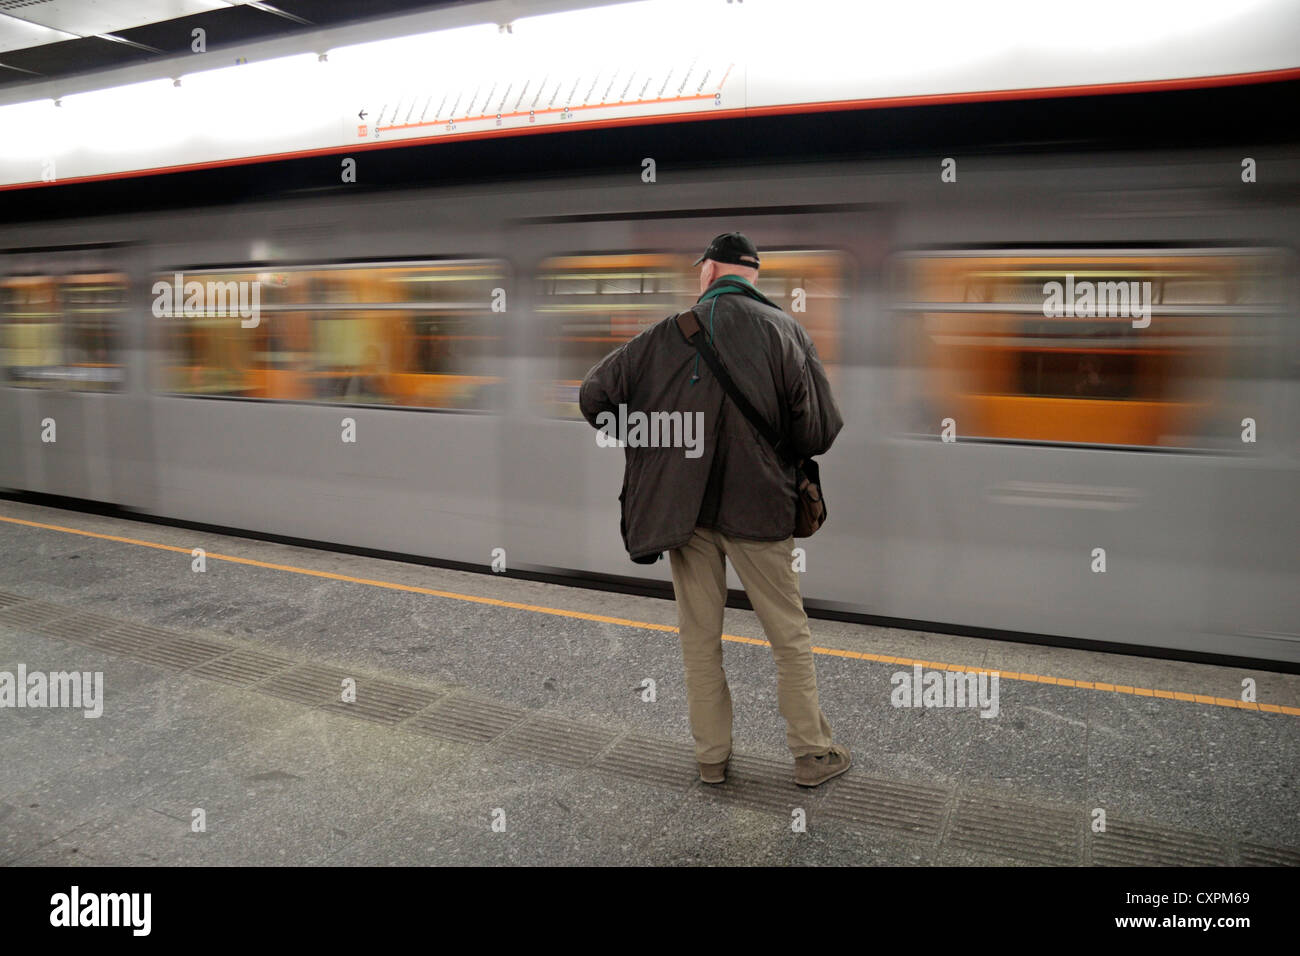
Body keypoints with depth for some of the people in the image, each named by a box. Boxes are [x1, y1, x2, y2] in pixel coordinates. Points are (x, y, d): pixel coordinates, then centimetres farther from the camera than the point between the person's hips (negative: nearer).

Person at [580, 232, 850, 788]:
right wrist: (781, 456, 10)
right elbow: (820, 428, -11)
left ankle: (711, 756, 24)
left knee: (699, 638, 14)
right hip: (757, 506, -1)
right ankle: (812, 755, 21)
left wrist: (644, 444, 11)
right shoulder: (783, 330, -5)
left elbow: (594, 394, -2)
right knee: (790, 637, 12)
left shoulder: (670, 332, -3)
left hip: (681, 506, 2)